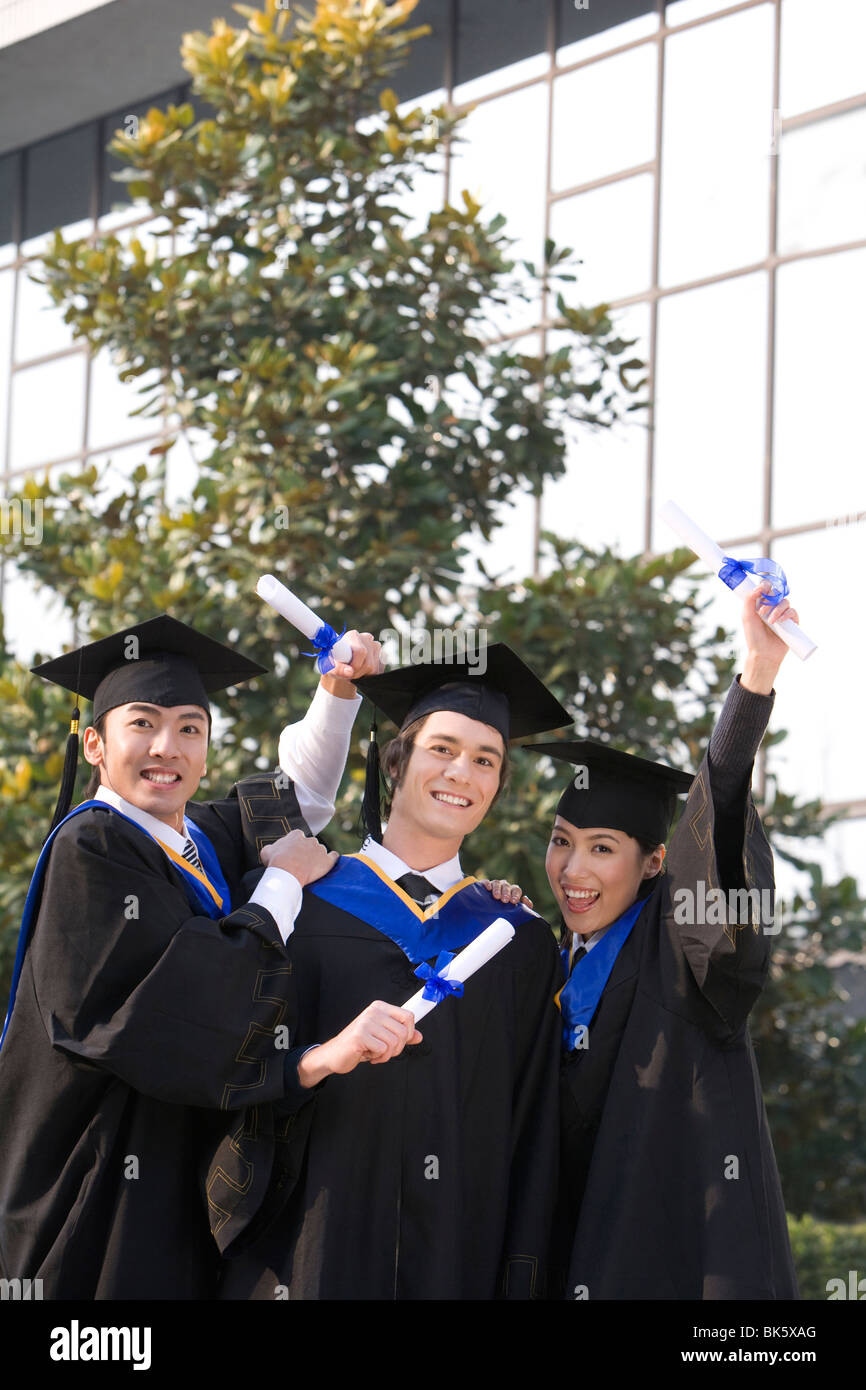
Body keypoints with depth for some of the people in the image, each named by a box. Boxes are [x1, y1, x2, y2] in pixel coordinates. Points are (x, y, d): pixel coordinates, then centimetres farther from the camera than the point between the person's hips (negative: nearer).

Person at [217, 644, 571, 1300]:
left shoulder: (519, 943, 11)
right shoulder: (305, 907, 4)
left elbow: (532, 1131, 8)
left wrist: (522, 1281, 1)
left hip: (460, 1264, 2)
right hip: (309, 1261, -2)